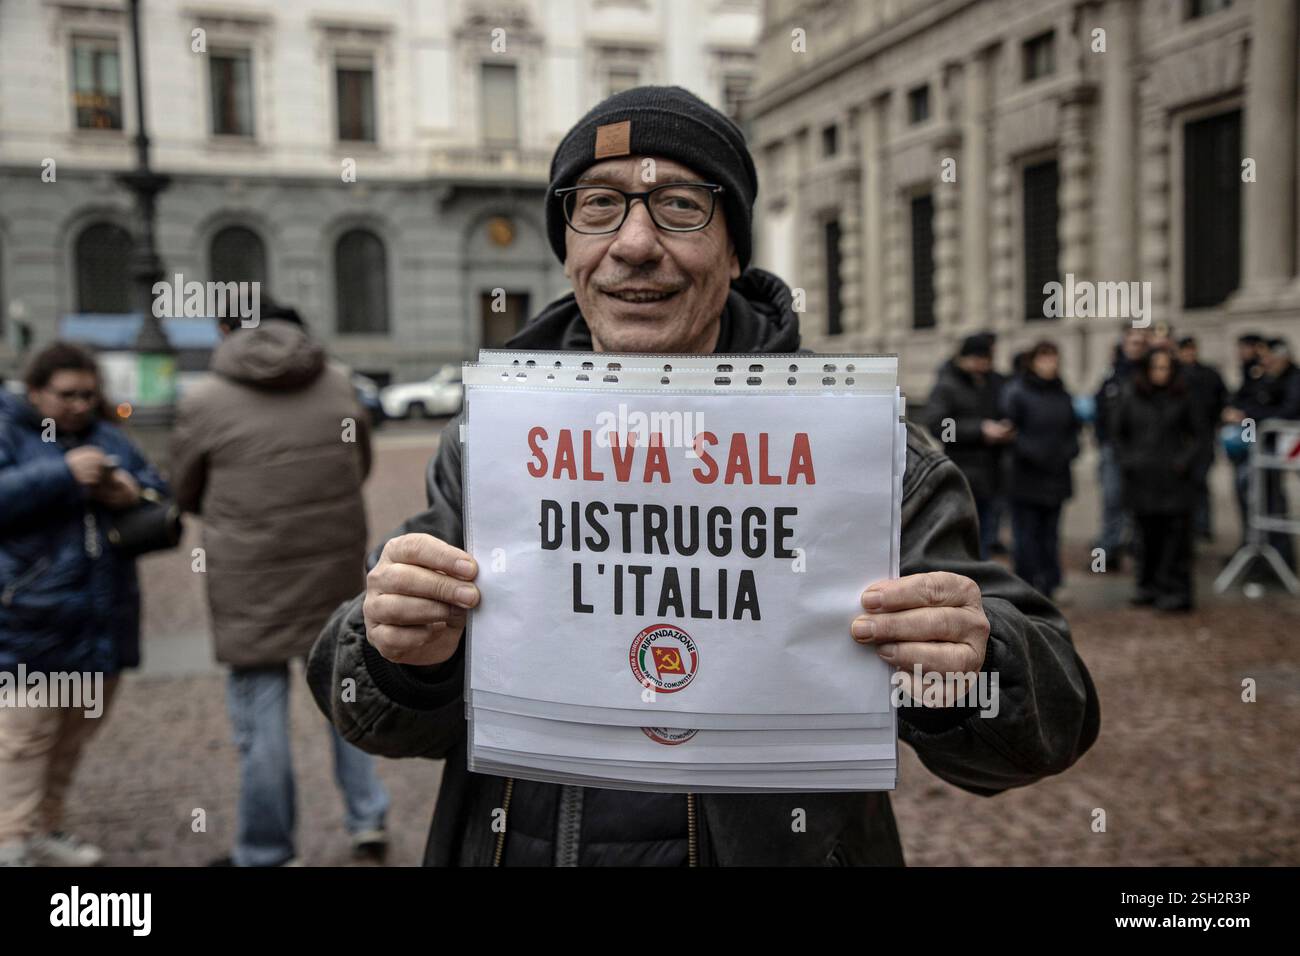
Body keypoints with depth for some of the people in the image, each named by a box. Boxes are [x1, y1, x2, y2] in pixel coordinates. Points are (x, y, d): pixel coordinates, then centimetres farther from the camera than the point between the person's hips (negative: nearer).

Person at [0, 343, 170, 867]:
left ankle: (45, 828, 27)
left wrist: (135, 495, -8)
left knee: (76, 730, 13)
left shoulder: (110, 438, 14)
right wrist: (63, 475, -23)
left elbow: (163, 493, 14)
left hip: (103, 617, 6)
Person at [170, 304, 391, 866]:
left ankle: (263, 853, 20)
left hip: (251, 583, -3)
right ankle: (368, 820, 26)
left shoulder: (204, 403, -9)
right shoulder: (338, 383, 0)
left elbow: (187, 495, 4)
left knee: (261, 713, 7)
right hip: (338, 572, 4)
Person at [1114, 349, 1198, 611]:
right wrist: (1126, 461, 2)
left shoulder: (1182, 398, 3)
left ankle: (1175, 589, -1)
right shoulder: (1130, 397, 5)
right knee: (1148, 534, 5)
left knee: (1175, 533, -5)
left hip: (1174, 479, -1)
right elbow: (1118, 434, 14)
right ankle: (1149, 585, 16)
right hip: (1141, 478, 1)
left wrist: (1185, 460, -4)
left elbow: (1199, 434, 9)